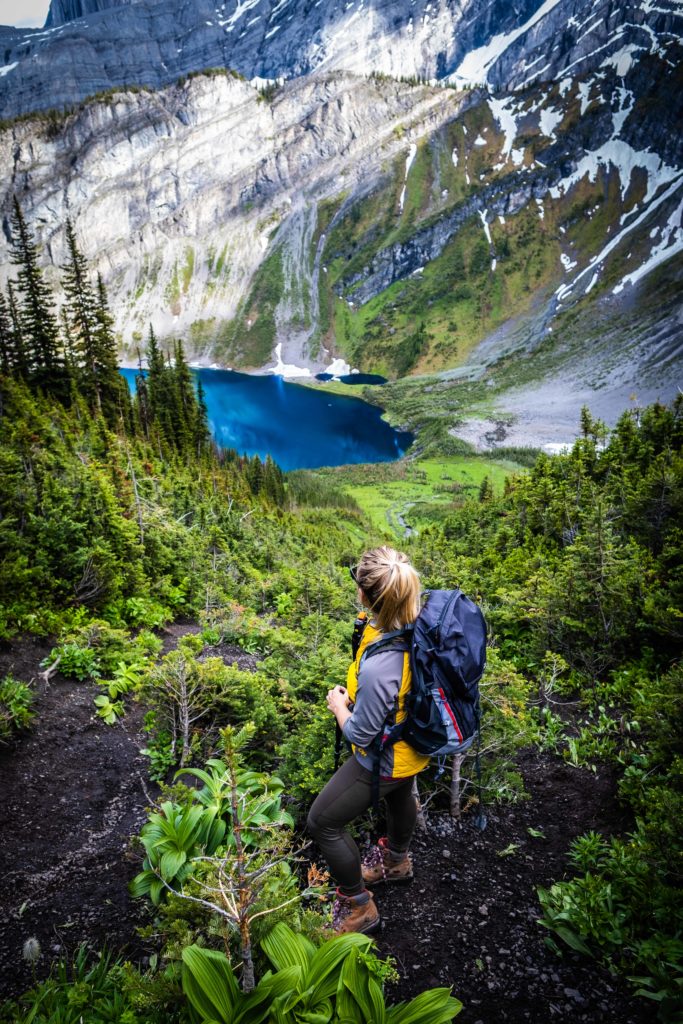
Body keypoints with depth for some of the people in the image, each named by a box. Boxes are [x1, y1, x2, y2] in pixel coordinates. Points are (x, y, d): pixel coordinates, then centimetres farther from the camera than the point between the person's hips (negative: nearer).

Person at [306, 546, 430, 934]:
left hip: (384, 759, -7)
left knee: (322, 822, 14)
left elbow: (360, 734, -27)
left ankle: (359, 906, 35)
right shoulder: (421, 622, -21)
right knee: (400, 793, 36)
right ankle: (397, 860, 66)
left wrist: (339, 706, -9)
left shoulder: (378, 666, -44)